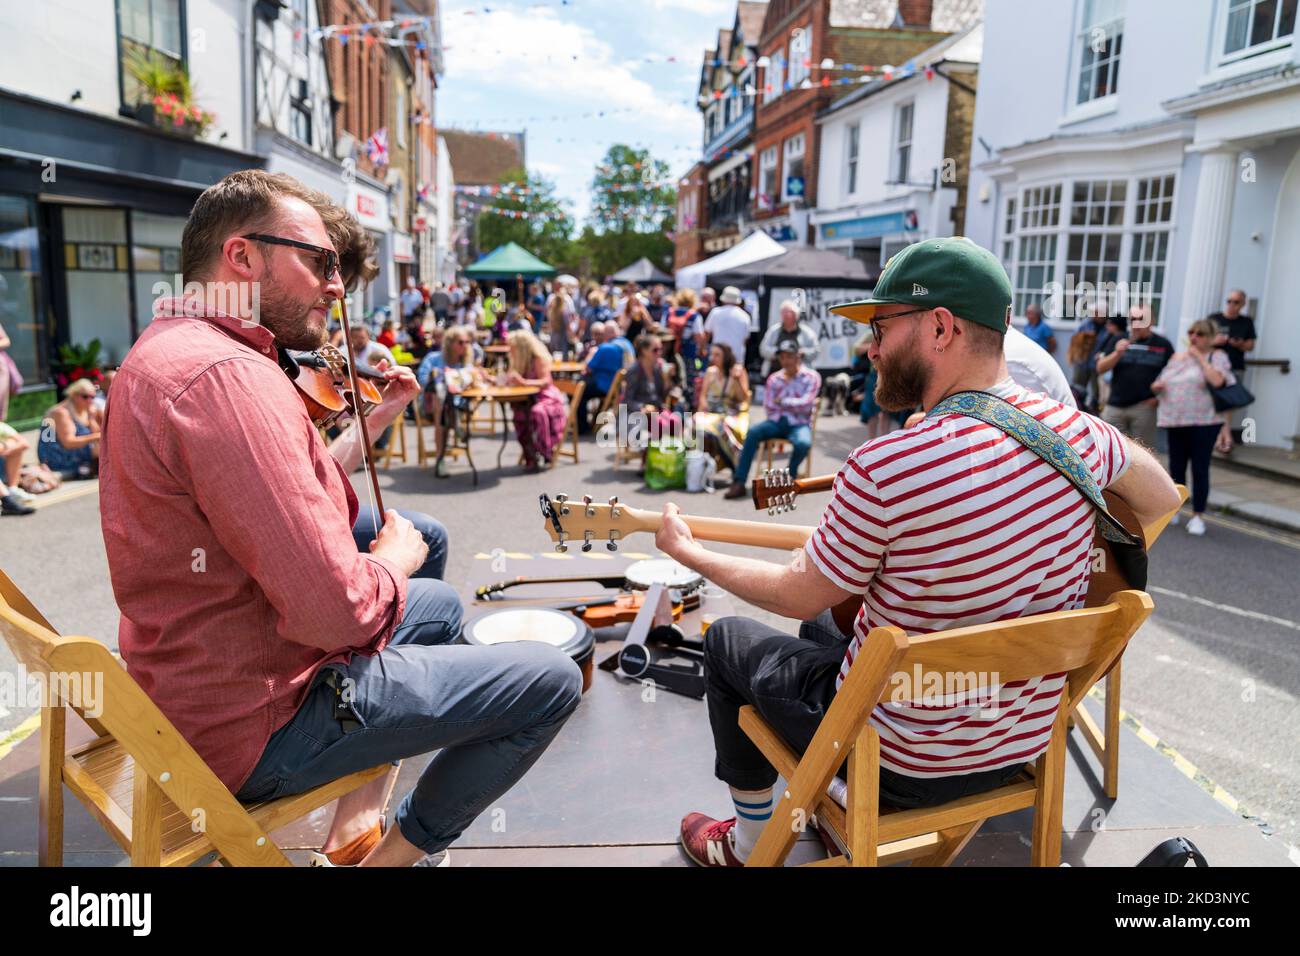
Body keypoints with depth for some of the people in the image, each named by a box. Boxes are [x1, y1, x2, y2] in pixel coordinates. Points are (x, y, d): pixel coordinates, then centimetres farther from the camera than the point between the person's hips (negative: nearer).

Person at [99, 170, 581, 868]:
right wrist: (395, 556, -12)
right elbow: (339, 611, -32)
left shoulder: (168, 350, 8)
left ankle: (360, 811, 26)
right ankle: (396, 851, 18)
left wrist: (377, 418, 6)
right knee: (550, 680, -5)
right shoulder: (226, 375, -28)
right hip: (255, 726, -10)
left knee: (439, 605, 28)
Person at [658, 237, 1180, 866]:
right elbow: (1163, 500, 11)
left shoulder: (884, 468, -30)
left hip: (901, 766, -6)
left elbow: (797, 594, -14)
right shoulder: (1075, 430, -11)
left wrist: (687, 552, 1)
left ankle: (749, 843, 35)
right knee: (823, 622, 30)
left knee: (727, 640, 19)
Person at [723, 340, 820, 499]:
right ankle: (739, 483, -29)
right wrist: (793, 404, -3)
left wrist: (782, 401, -3)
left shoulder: (811, 377, 3)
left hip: (799, 424, -3)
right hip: (776, 422, 3)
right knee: (753, 432, -27)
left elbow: (805, 405, -8)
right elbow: (769, 407, 6)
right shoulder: (774, 378, 12)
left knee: (803, 443, -37)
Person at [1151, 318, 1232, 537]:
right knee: (1176, 468, 10)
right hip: (1175, 421, 5)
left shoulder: (1217, 356, 0)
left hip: (1204, 422, -4)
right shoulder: (1177, 357, 14)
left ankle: (1197, 516, 6)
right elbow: (1158, 384, 20)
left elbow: (1217, 381, -20)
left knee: (1200, 469, -2)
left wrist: (1199, 356, -11)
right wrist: (1156, 386, -4)